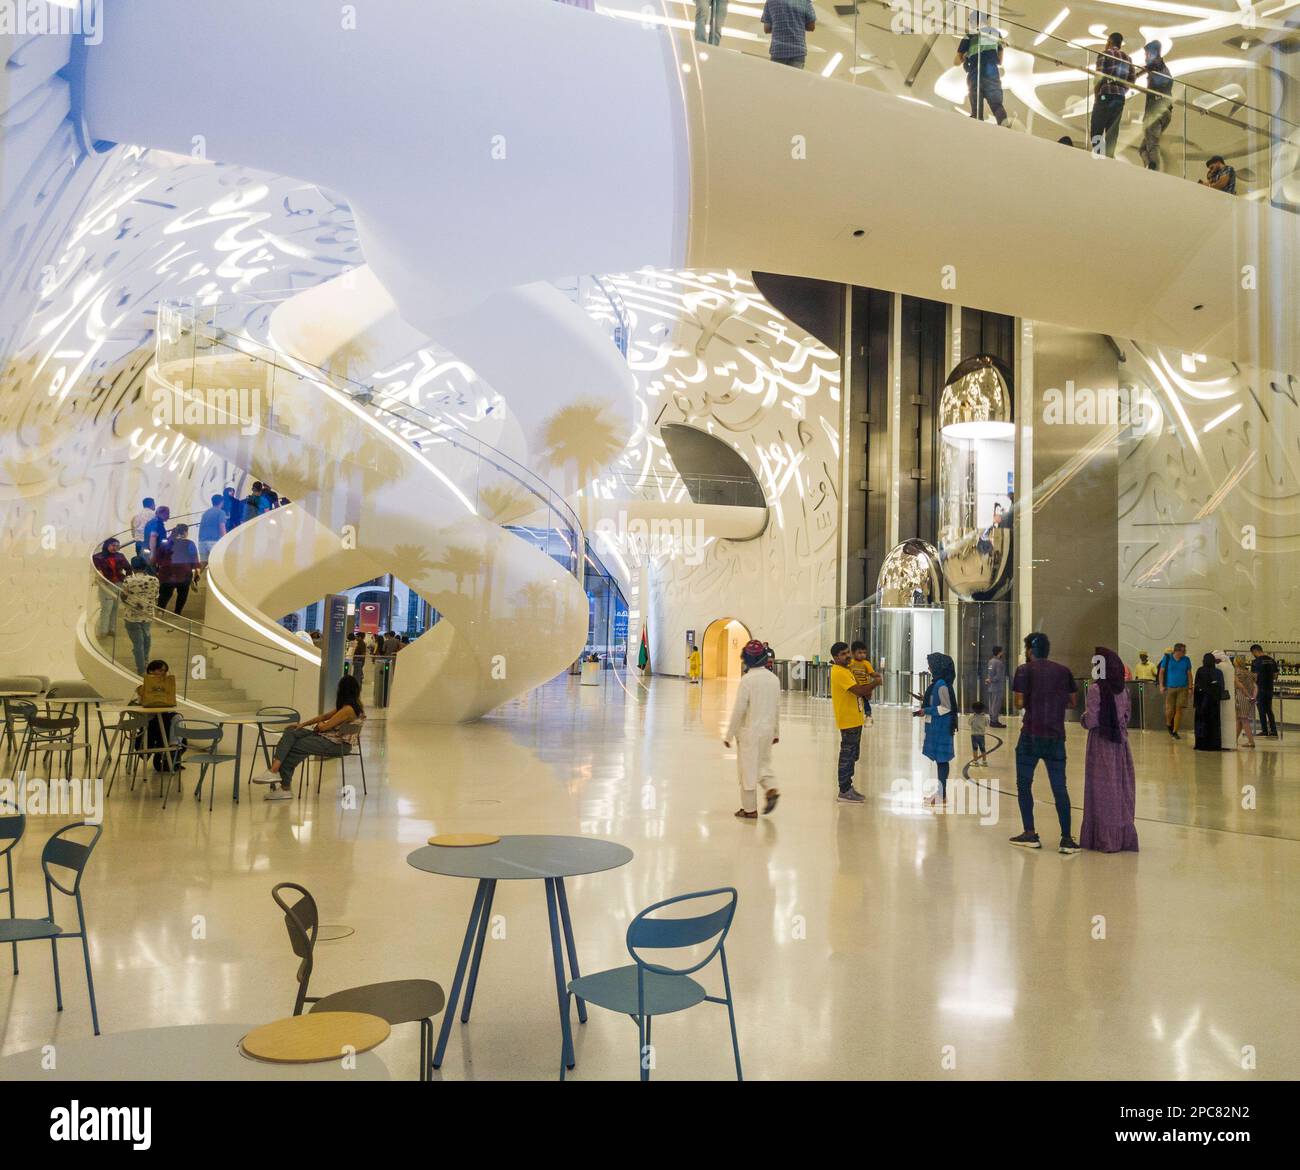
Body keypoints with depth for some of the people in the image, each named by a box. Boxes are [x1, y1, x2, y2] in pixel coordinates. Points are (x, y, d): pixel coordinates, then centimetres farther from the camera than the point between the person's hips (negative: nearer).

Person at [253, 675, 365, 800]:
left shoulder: (348, 710, -20)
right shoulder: (354, 705, 10)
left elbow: (324, 727, -17)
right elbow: (326, 716, 14)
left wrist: (319, 725, 8)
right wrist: (302, 724, 11)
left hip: (338, 745, -10)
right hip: (331, 736, 10)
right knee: (290, 732, -2)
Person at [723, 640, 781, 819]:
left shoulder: (747, 680, -16)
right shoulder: (774, 679, 3)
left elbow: (738, 710, -15)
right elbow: (777, 708, 10)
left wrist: (729, 735, -6)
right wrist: (776, 732, 21)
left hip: (749, 731, -6)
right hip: (767, 730, 6)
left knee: (747, 768, 5)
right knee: (762, 763, 22)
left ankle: (750, 809, 11)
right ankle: (771, 788, -2)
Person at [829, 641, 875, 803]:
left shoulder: (845, 670, 15)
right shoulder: (839, 672, -18)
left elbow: (858, 690, 16)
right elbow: (859, 691, -24)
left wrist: (869, 687, -5)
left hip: (854, 719, 10)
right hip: (848, 721, -10)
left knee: (852, 755, 16)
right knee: (848, 755, -4)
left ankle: (848, 786, 25)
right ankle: (844, 791, 1)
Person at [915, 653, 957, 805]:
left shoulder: (941, 684, -17)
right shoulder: (936, 683, 11)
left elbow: (946, 707, -19)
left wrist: (925, 711, -18)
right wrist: (925, 701, 14)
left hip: (941, 728, -9)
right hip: (936, 726, 9)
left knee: (941, 760, -4)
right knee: (940, 760, 13)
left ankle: (942, 796, 1)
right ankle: (941, 791, 21)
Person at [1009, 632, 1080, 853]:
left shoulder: (1025, 670, -3)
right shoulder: (1063, 670, 8)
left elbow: (1019, 703, -9)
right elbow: (1073, 701, 10)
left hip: (1032, 734, -3)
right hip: (1056, 736, 3)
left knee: (1024, 784, 9)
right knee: (1059, 787, 5)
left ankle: (1030, 834, 8)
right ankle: (1066, 838, 1)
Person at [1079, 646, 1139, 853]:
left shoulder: (1096, 689, -16)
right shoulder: (1123, 689, 4)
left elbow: (1091, 721, -16)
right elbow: (1127, 715, 12)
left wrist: (1083, 718, 4)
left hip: (1101, 743, -6)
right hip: (1120, 742, 6)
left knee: (1103, 790, 2)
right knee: (1121, 788, 12)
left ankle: (1106, 838, 7)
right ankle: (1123, 836, 18)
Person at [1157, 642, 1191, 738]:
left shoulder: (1186, 660, 4)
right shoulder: (1167, 658, -1)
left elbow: (1189, 674, 8)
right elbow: (1161, 672, 5)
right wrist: (1161, 686, -2)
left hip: (1182, 688, 1)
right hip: (1170, 688, -1)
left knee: (1179, 709, -3)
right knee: (1170, 710, -3)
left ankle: (1175, 731, 8)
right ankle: (1168, 724, 29)